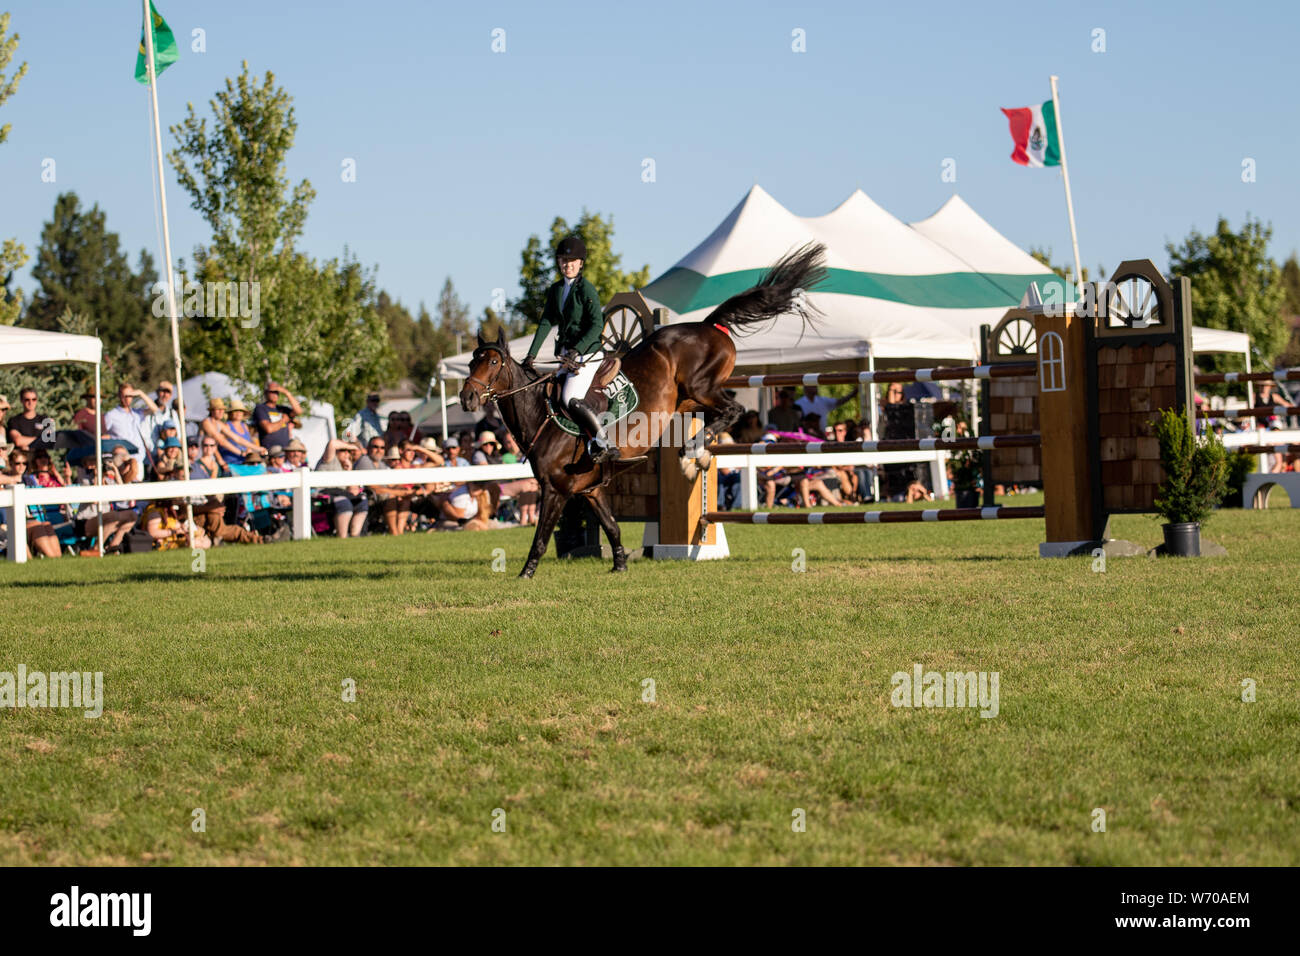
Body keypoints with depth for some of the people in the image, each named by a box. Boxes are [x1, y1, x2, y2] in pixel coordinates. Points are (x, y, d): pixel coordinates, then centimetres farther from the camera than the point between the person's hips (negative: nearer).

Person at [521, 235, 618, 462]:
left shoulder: (586, 289, -11)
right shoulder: (556, 290, 10)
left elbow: (597, 324, -18)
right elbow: (547, 323, 9)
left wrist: (577, 350, -28)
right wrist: (531, 354, 0)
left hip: (587, 352, -8)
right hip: (566, 354, 8)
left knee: (571, 399, -22)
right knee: (555, 397, 4)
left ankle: (605, 443, -16)